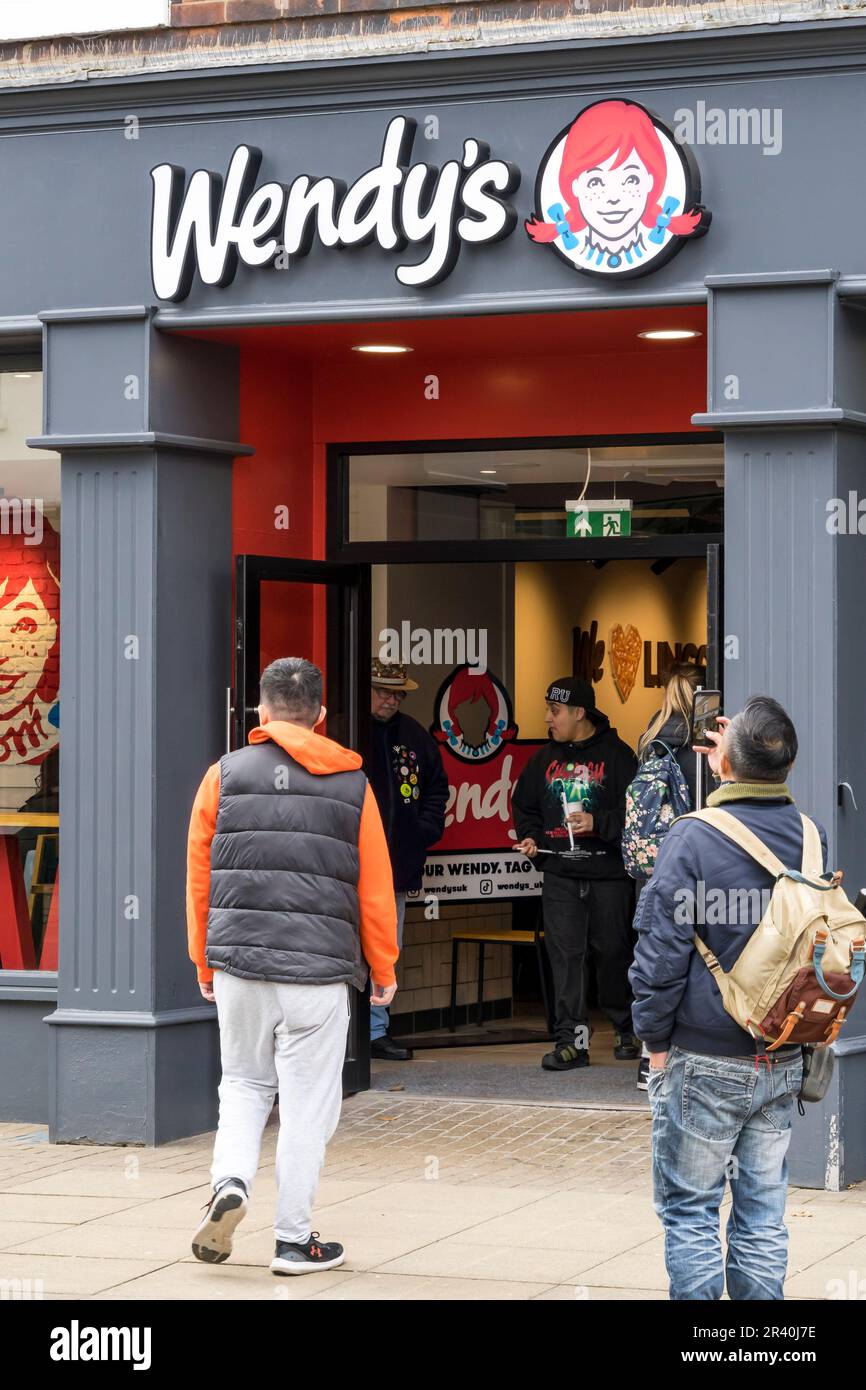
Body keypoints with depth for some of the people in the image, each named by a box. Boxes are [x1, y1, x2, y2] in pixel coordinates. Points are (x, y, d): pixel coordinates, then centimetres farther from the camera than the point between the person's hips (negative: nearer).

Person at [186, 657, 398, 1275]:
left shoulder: (225, 775, 4)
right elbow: (375, 889, 4)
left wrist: (205, 965, 17)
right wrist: (384, 970, 16)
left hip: (238, 967, 1)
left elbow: (199, 878, 7)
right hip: (319, 973, -1)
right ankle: (294, 1239, 10)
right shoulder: (353, 784, 3)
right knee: (308, 1103, 6)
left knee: (243, 1084, 19)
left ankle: (230, 1185, -5)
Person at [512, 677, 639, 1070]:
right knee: (564, 953, -4)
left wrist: (598, 823, -20)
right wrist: (530, 837, 8)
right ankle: (570, 1039, -5)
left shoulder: (616, 754, -3)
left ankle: (628, 1031, 22)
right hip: (560, 872, 4)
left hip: (608, 874, -4)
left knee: (613, 950, 5)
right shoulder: (545, 758, 14)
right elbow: (524, 805, 26)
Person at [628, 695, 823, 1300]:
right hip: (783, 1064, 5)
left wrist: (655, 1038, -1)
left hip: (705, 1066, -5)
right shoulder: (812, 837, 0)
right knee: (763, 1216, 10)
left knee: (689, 1211, 5)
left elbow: (663, 952, -16)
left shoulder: (693, 838, -16)